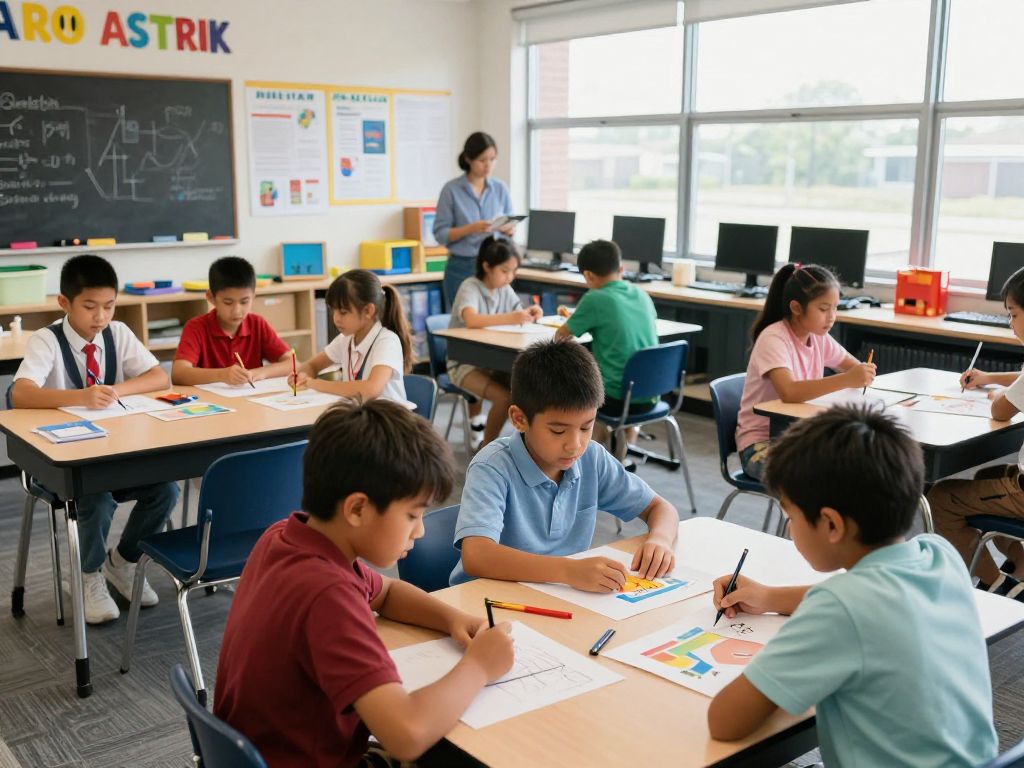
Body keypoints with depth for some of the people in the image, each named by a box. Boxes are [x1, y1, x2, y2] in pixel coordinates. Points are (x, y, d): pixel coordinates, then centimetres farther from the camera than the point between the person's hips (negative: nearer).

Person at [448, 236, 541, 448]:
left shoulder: (505, 289, 6)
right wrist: (510, 318, -43)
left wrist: (530, 314, -18)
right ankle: (486, 446, -5)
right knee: (504, 398, -27)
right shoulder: (470, 287, -15)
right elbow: (471, 320, -34)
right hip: (465, 363, -6)